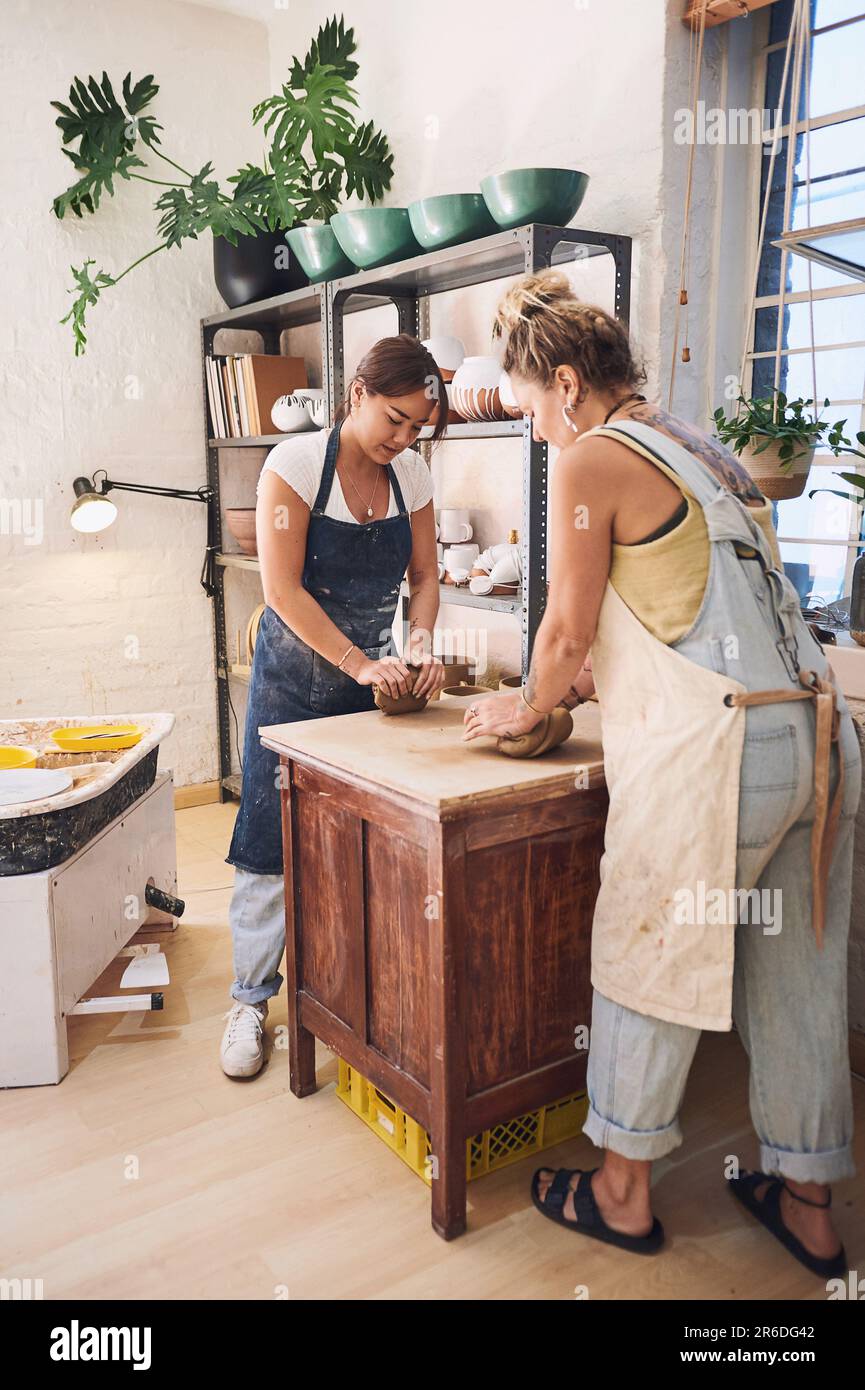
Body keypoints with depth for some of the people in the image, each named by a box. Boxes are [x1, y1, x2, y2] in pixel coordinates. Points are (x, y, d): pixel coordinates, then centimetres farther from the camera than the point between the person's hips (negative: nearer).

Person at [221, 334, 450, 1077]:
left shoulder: (411, 475, 1)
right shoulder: (297, 463, -13)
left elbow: (424, 576, 7)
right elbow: (283, 588, -18)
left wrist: (421, 644, -13)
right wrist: (360, 664, -25)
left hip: (375, 670, 4)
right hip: (296, 674, -4)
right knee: (274, 841, 0)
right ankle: (251, 1000, 15)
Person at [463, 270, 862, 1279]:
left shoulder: (591, 461, -5)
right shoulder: (703, 452, 19)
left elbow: (568, 631, -5)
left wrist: (527, 710, 13)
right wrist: (590, 679, 30)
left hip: (712, 747, -8)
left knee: (647, 964, 9)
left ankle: (623, 1192, 27)